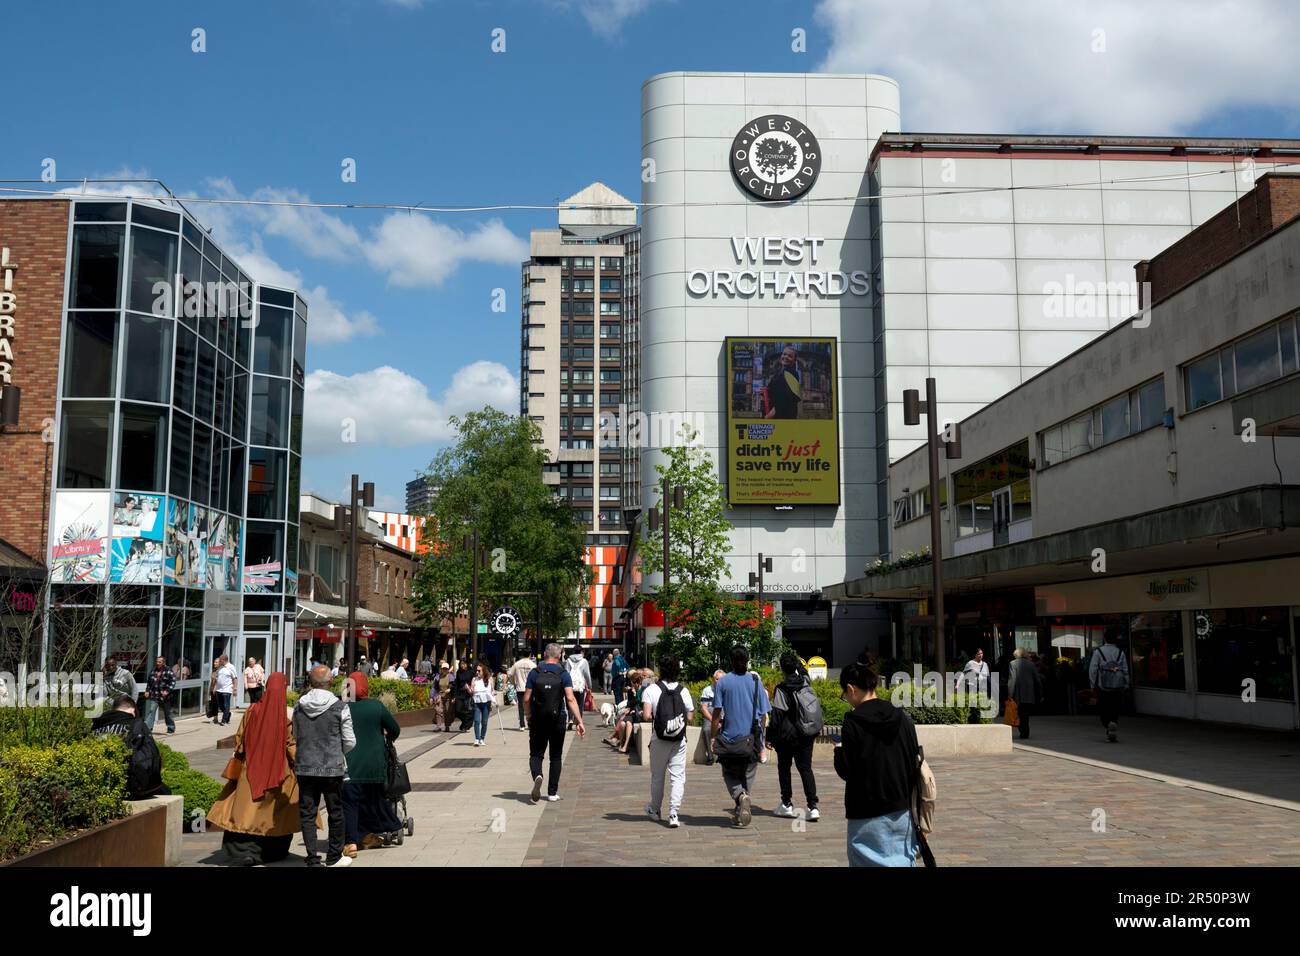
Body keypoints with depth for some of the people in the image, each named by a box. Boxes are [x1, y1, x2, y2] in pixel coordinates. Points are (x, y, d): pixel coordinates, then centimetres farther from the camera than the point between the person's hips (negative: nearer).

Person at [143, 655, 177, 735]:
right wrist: (147, 690, 7)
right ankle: (147, 727, -13)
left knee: (167, 713, 10)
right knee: (151, 710, -10)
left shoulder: (168, 671, -8)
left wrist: (167, 691, -22)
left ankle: (171, 728, 25)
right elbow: (149, 682, 18)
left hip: (165, 696, -3)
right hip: (154, 696, 3)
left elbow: (173, 681, -13)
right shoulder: (153, 671, 7)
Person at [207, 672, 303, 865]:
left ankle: (244, 851, -1)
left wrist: (239, 757, 18)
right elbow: (292, 745, -10)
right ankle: (274, 852, 17)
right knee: (277, 811, 11)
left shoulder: (253, 710, -4)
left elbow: (239, 739, 4)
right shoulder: (289, 714, -11)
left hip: (252, 768, 1)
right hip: (279, 771, -1)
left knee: (247, 807, 7)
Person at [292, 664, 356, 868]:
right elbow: (350, 742, -6)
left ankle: (313, 859, 7)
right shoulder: (340, 707, -10)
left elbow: (295, 737, 11)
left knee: (307, 813, 8)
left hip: (305, 768, 2)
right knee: (335, 813, 12)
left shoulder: (298, 706, 0)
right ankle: (334, 857, 23)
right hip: (332, 769, -2)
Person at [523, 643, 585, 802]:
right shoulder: (563, 674, -5)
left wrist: (529, 715, 15)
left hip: (537, 720, 0)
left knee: (536, 753, 8)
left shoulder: (534, 672, -3)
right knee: (556, 756, 12)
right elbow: (570, 699, -16)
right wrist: (579, 721, -18)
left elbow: (527, 699, -3)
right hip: (557, 720, 0)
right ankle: (552, 792, 13)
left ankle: (537, 775, -23)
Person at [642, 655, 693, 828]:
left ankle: (655, 810, 32)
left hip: (659, 740, -1)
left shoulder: (651, 690, -9)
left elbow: (646, 716, -18)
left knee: (657, 776, 16)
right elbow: (689, 718, 0)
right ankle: (673, 813, -10)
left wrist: (641, 715, 4)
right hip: (680, 740, 1)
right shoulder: (683, 691, -1)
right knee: (678, 776, 2)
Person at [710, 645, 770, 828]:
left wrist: (713, 736, 1)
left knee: (730, 774, 13)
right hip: (750, 738, 1)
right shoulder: (756, 681, 1)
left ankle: (740, 795, -15)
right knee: (747, 775, 14)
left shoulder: (723, 682, -4)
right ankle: (743, 812, 10)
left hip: (729, 737, -1)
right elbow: (763, 713, 1)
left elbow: (717, 712, -6)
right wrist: (759, 734, 13)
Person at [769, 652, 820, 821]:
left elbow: (777, 715, -15)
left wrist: (771, 737, -7)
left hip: (788, 736, -4)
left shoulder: (781, 689, -16)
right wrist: (795, 661, 34)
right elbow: (802, 672, 25)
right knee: (806, 768, 6)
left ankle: (787, 804, 18)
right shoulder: (806, 682, -1)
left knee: (784, 768, 13)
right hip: (807, 736, 4)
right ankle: (813, 806, -6)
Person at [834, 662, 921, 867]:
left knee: (871, 862, 5)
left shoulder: (853, 721, -13)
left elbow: (846, 771, -11)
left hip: (868, 815, -4)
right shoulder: (902, 717, 2)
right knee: (903, 860, 13)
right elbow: (915, 763, 5)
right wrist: (905, 795, 16)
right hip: (901, 810, 5)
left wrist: (839, 750, 8)